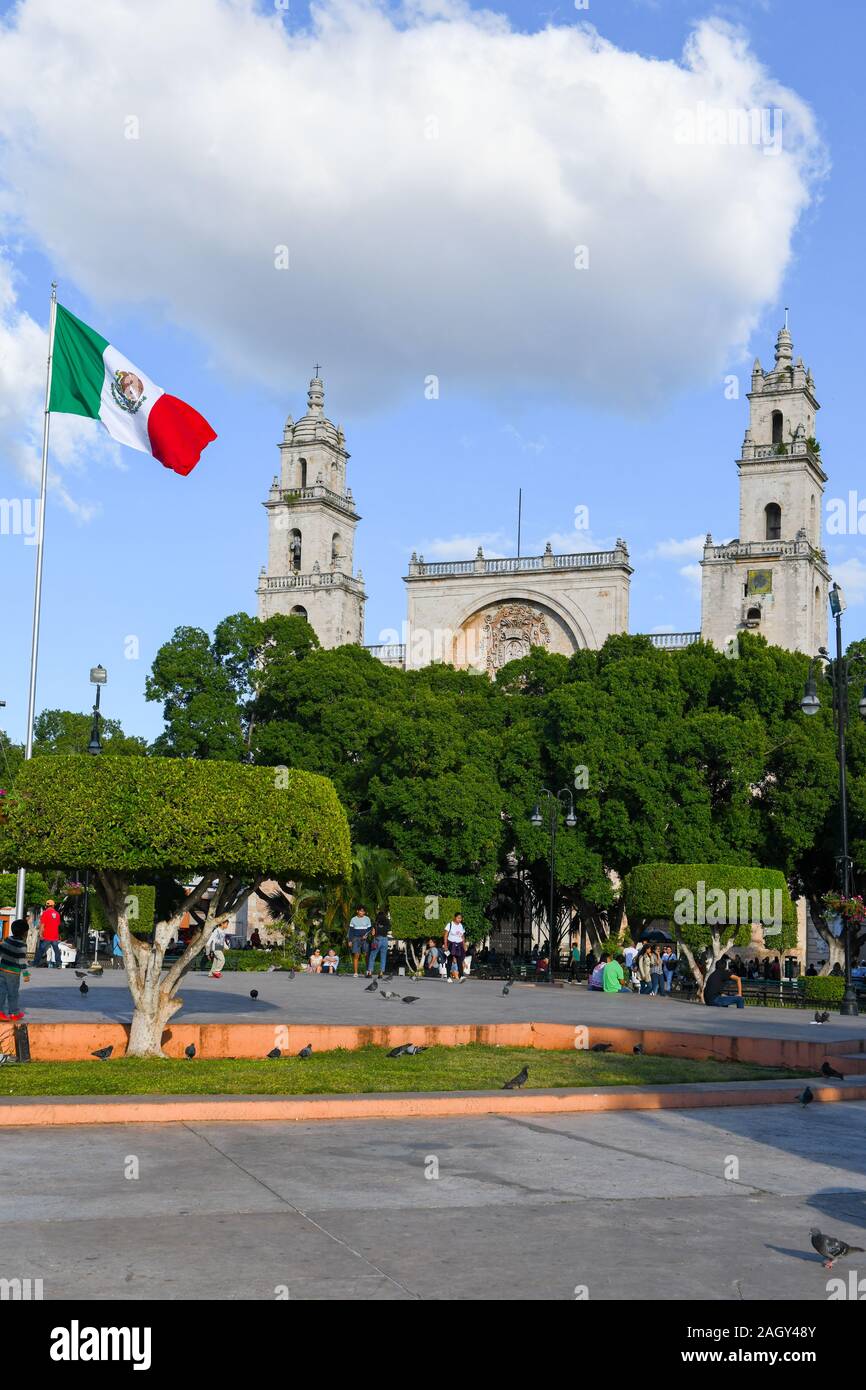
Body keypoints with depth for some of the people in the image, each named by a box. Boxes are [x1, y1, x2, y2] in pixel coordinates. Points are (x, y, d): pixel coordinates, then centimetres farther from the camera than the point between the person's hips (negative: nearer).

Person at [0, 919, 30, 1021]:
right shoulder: (21, 945, -16)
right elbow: (22, 960, -19)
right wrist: (25, 973, -15)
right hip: (13, 973, -6)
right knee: (13, 993, 6)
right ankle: (14, 1013, 16)